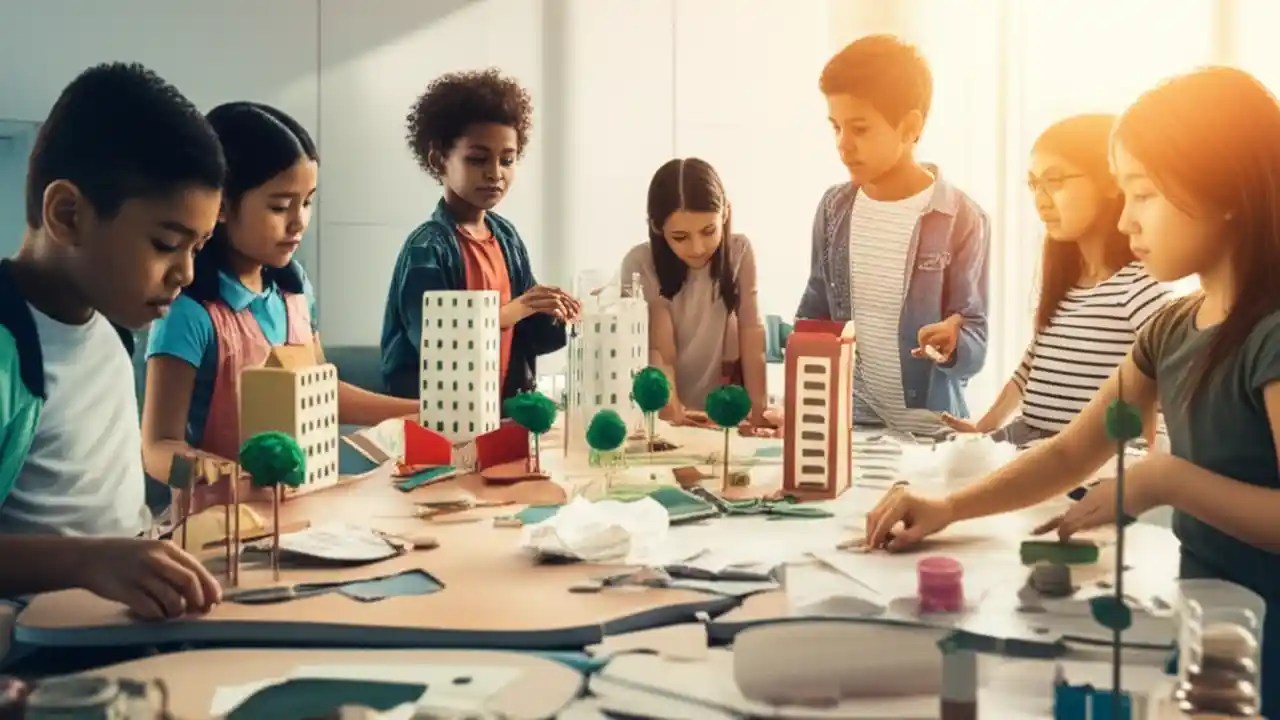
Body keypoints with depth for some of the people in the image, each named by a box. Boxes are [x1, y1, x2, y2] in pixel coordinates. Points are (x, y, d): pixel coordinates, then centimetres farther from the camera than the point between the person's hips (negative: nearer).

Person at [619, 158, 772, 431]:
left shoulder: (740, 252, -3)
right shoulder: (640, 265, -12)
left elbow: (752, 336, -5)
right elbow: (658, 352, -15)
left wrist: (760, 409, -15)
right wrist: (672, 411, -30)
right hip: (661, 418, -2)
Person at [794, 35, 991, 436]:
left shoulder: (961, 219, -11)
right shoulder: (834, 208, 2)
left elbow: (975, 346, -9)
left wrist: (951, 346, -31)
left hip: (927, 430, -3)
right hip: (846, 419, 3)